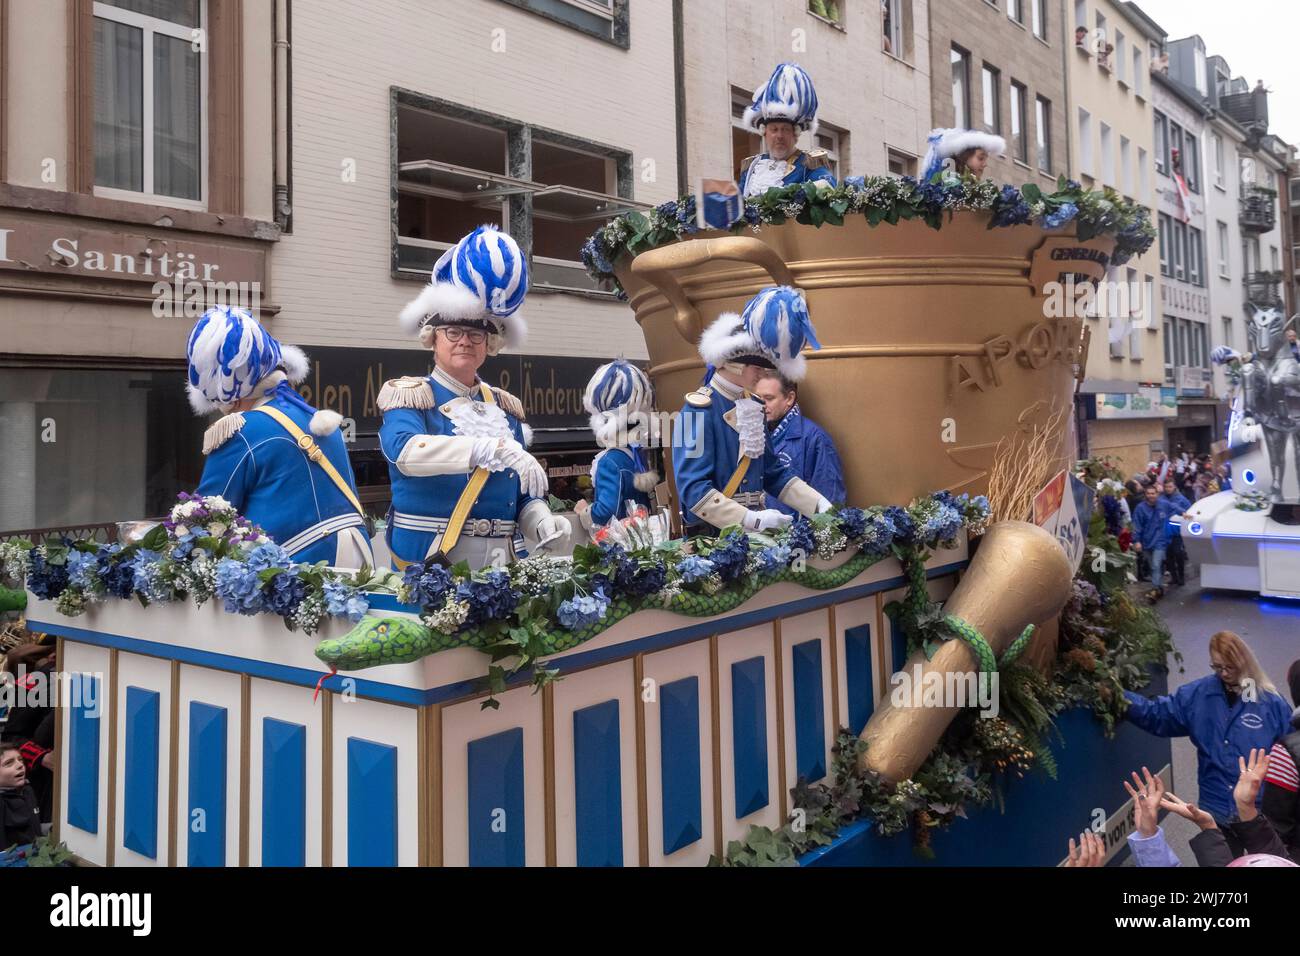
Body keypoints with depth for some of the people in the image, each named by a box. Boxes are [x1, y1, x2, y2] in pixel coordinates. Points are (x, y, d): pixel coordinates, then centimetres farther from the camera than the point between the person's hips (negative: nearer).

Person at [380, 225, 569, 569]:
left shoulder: (506, 408, 11)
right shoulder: (409, 396, -1)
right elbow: (404, 451, -24)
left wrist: (543, 524, -7)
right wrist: (492, 449, -35)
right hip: (425, 567, -4)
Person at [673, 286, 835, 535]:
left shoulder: (752, 406, 10)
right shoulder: (700, 408, -13)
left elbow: (774, 472, 16)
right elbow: (692, 488, -20)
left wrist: (820, 505, 5)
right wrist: (751, 519, -24)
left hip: (751, 532, 6)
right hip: (709, 534, -6)